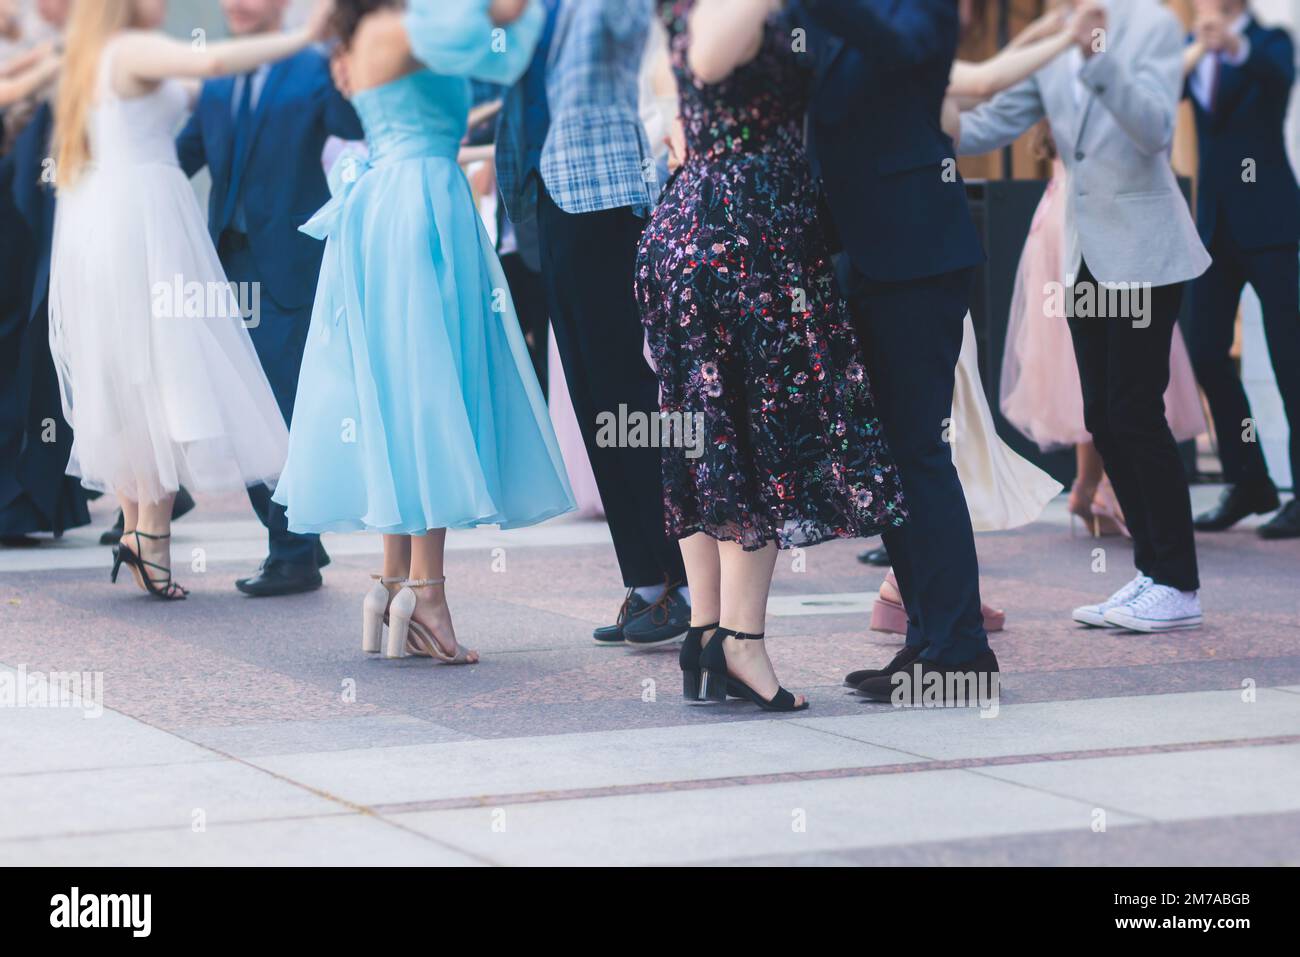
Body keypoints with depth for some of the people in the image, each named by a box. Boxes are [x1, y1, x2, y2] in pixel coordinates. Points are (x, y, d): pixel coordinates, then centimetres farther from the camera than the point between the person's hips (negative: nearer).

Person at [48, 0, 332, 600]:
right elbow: (210, 61, -26)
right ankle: (153, 535, -11)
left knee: (124, 386, 11)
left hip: (91, 224, 9)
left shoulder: (92, 58, 19)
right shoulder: (135, 50, -10)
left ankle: (135, 526, 13)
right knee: (165, 375, -8)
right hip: (141, 219, -9)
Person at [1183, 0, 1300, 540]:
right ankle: (1248, 484, 15)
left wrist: (1236, 45, -46)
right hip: (1215, 223, 5)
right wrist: (1195, 52, -19)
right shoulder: (1191, 48, 11)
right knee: (1205, 351, 4)